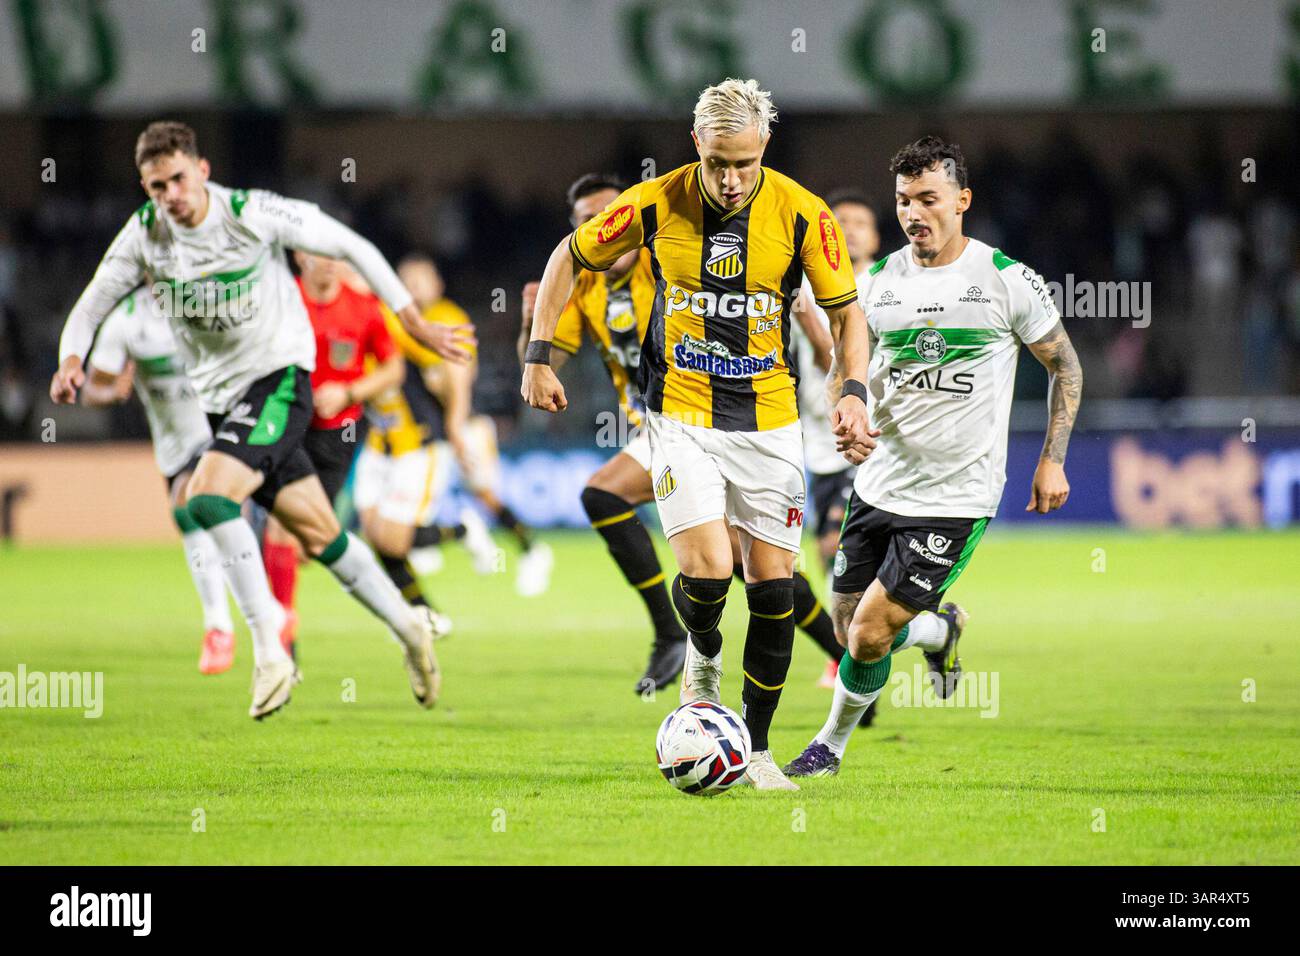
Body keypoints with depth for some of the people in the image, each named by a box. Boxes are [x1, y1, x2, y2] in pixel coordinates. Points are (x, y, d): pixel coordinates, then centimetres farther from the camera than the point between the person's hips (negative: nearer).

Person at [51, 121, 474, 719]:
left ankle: (269, 649, -22)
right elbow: (92, 305, 5)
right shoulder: (143, 235, -4)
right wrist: (71, 362, -17)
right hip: (217, 395, 5)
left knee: (209, 495, -26)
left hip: (277, 377, -5)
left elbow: (351, 247, -7)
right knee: (317, 533, 10)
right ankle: (408, 630, 28)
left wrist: (415, 323, -5)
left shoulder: (254, 214, -16)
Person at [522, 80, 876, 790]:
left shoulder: (802, 213, -9)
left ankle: (756, 749, 15)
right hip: (681, 416, -1)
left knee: (774, 584, -1)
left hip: (769, 419, 1)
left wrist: (853, 392, -13)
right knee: (706, 571, -17)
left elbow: (846, 312, 2)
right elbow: (570, 257, 7)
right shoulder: (655, 204, -9)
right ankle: (703, 656, 19)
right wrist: (538, 355, 2)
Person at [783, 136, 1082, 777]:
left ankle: (832, 744, 17)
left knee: (870, 636, -10)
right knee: (847, 630, 8)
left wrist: (1052, 460, -3)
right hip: (880, 482, 5)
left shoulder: (1007, 280, -7)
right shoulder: (878, 282, 3)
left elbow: (1065, 366, 4)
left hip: (955, 499, -5)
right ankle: (943, 630, 39)